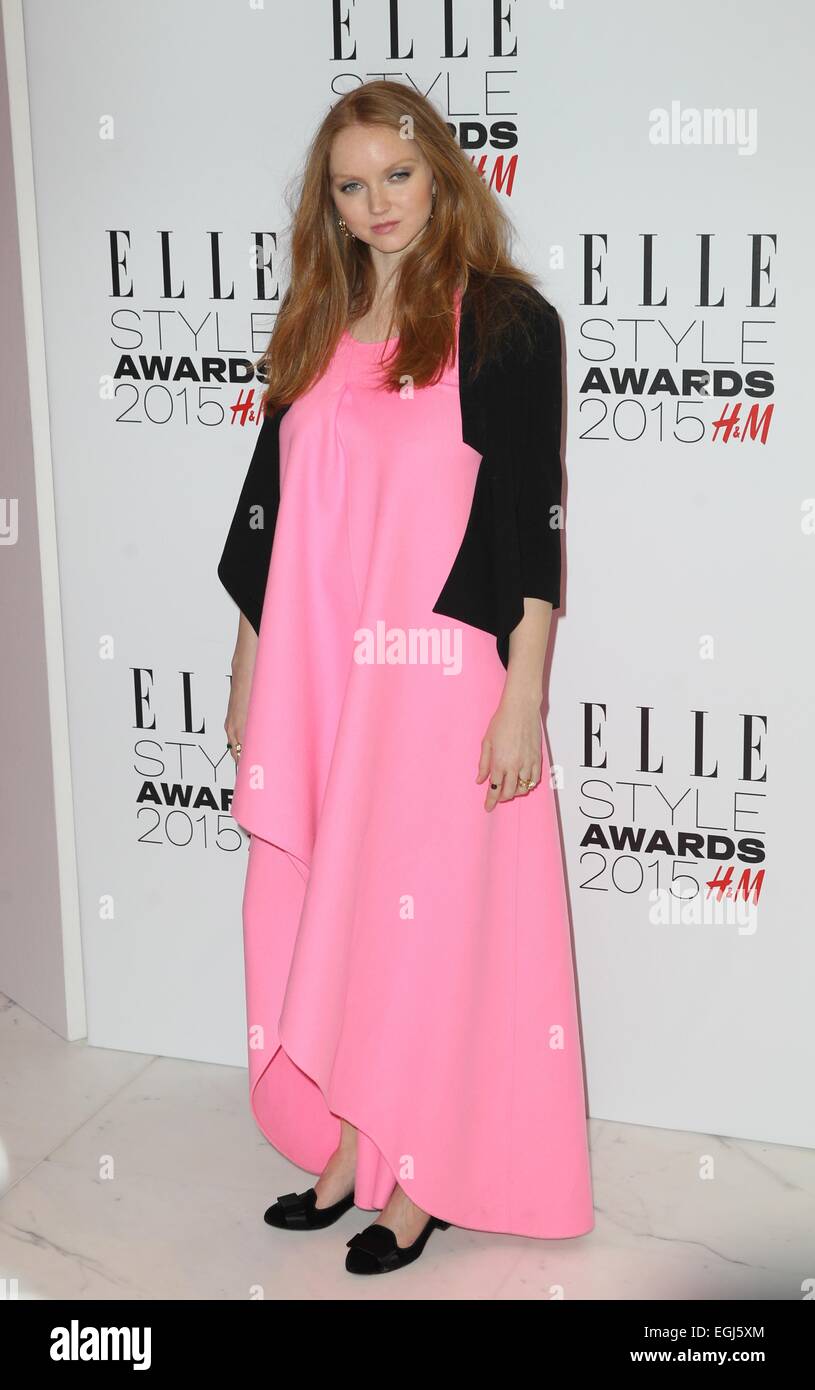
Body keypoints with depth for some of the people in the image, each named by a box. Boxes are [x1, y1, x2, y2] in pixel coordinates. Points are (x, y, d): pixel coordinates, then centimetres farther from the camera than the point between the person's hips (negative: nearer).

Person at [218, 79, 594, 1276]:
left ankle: (420, 1179, 17)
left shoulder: (503, 320, -5)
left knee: (424, 919, 2)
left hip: (437, 675, -5)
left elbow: (533, 518, -8)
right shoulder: (314, 330, 12)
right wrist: (249, 675, 14)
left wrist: (524, 695, -13)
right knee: (316, 914, 10)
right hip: (311, 676, 6)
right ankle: (345, 1151, 26)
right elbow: (270, 512, 15)